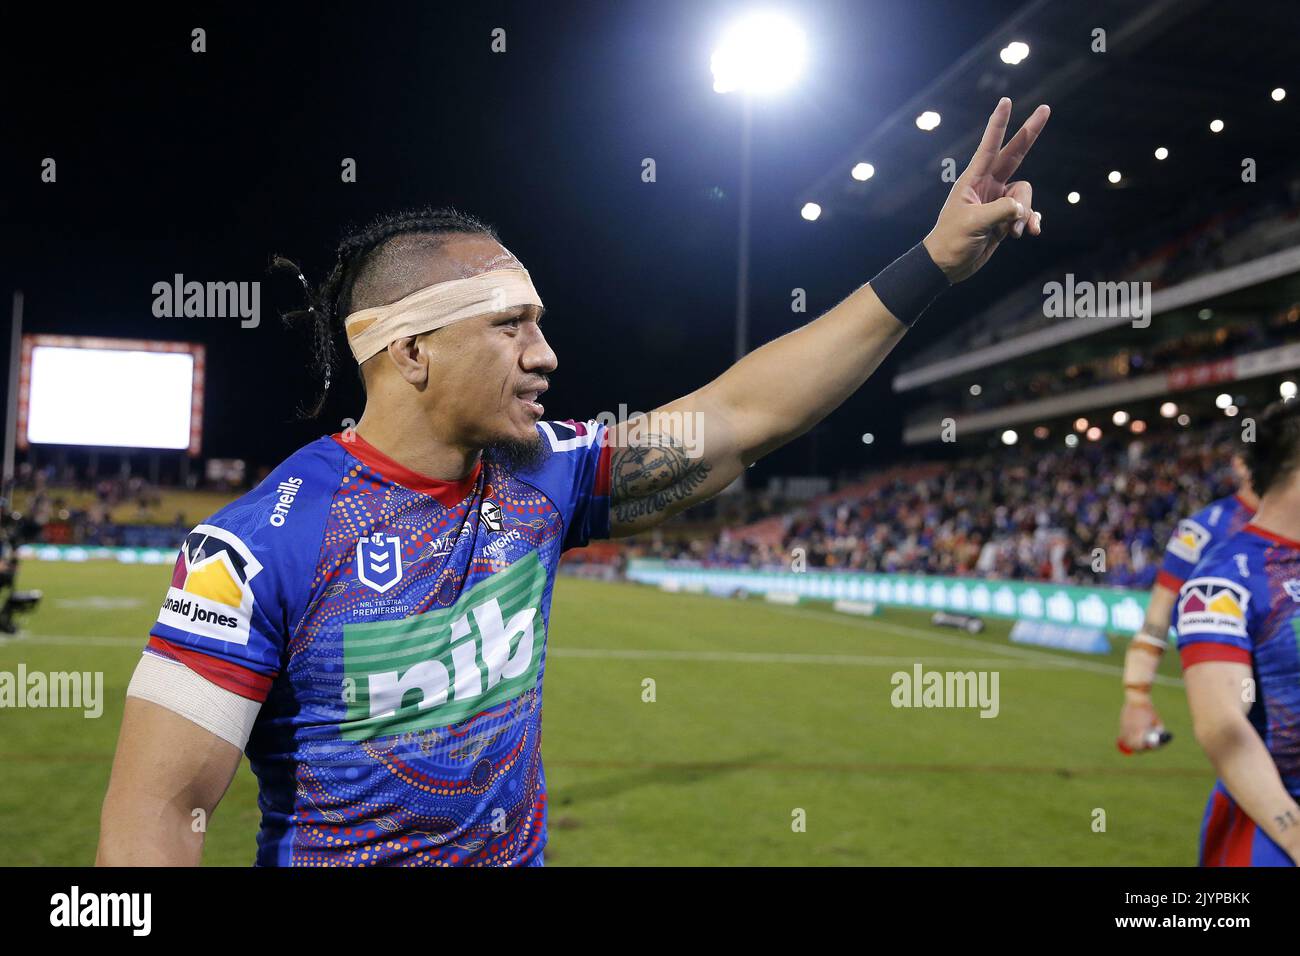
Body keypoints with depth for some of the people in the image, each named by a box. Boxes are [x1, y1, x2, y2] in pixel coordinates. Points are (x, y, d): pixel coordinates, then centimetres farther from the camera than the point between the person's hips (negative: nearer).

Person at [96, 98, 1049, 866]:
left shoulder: (541, 478, -6)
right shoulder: (262, 545, -20)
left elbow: (740, 416, -4)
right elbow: (157, 809, -19)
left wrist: (933, 263, -5)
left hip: (522, 848, 5)